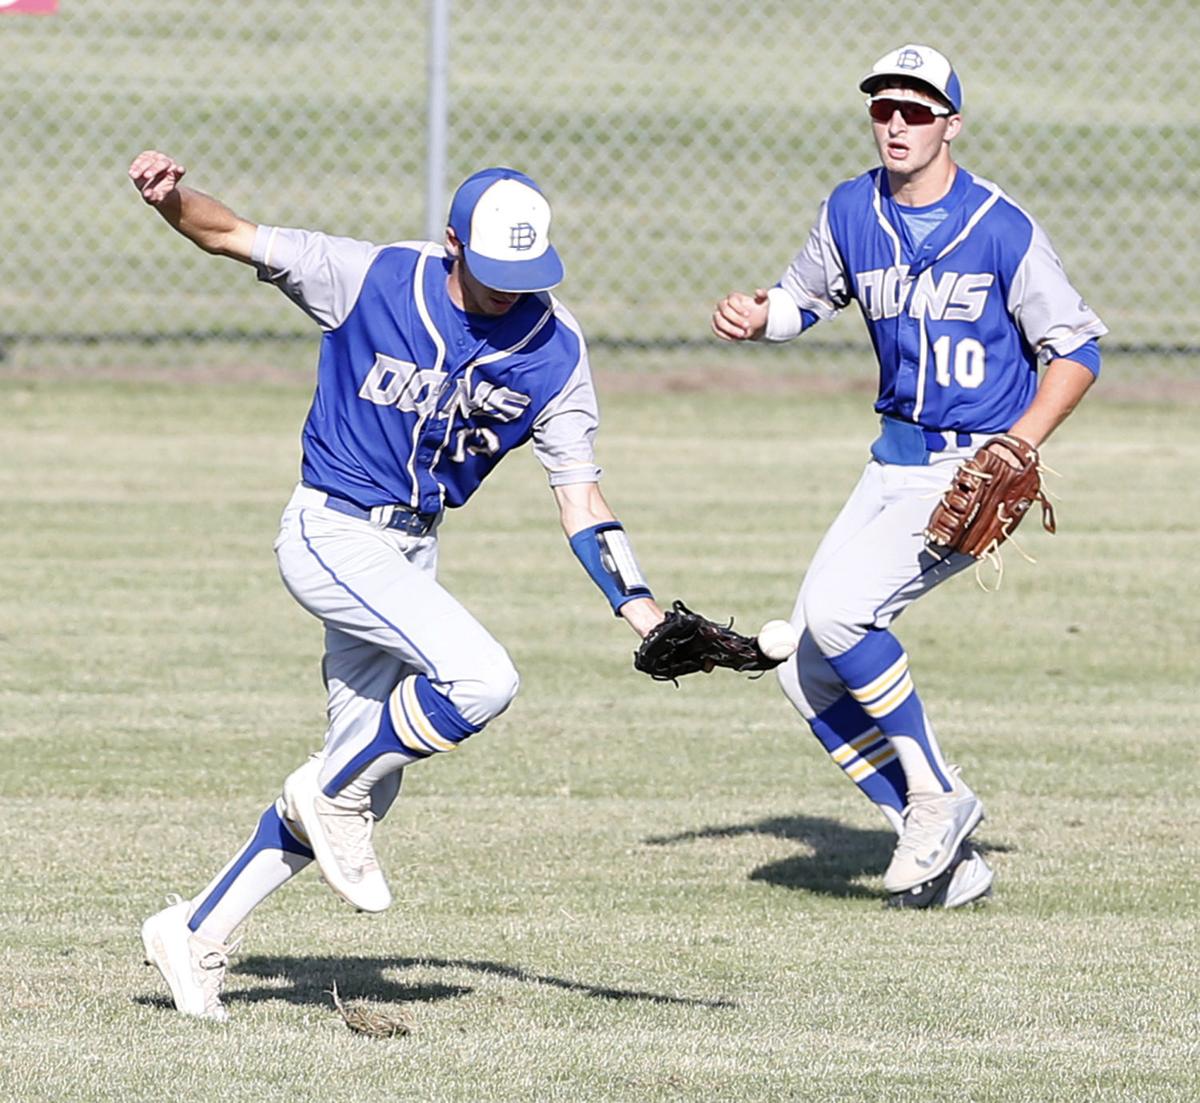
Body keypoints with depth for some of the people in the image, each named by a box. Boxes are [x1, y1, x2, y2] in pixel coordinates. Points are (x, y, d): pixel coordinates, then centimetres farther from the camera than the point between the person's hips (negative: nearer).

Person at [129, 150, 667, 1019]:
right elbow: (234, 236, -11)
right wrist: (171, 197, -34)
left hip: (413, 556, 6)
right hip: (333, 537, -6)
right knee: (479, 677, -26)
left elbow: (579, 497, -3)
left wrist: (647, 615, -14)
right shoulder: (369, 280, -13)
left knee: (363, 786, 7)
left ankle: (197, 935, 21)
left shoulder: (556, 351, -5)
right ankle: (331, 796, -4)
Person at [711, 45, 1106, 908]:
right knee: (804, 670, 1)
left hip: (975, 468, -7)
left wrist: (1014, 450, -19)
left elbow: (1077, 349, -7)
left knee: (833, 607, -25)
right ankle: (949, 861, 8)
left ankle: (936, 795, -9)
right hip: (896, 464, 7)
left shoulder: (1002, 229, -12)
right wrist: (757, 316, -2)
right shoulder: (851, 213, 4)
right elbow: (807, 298, 21)